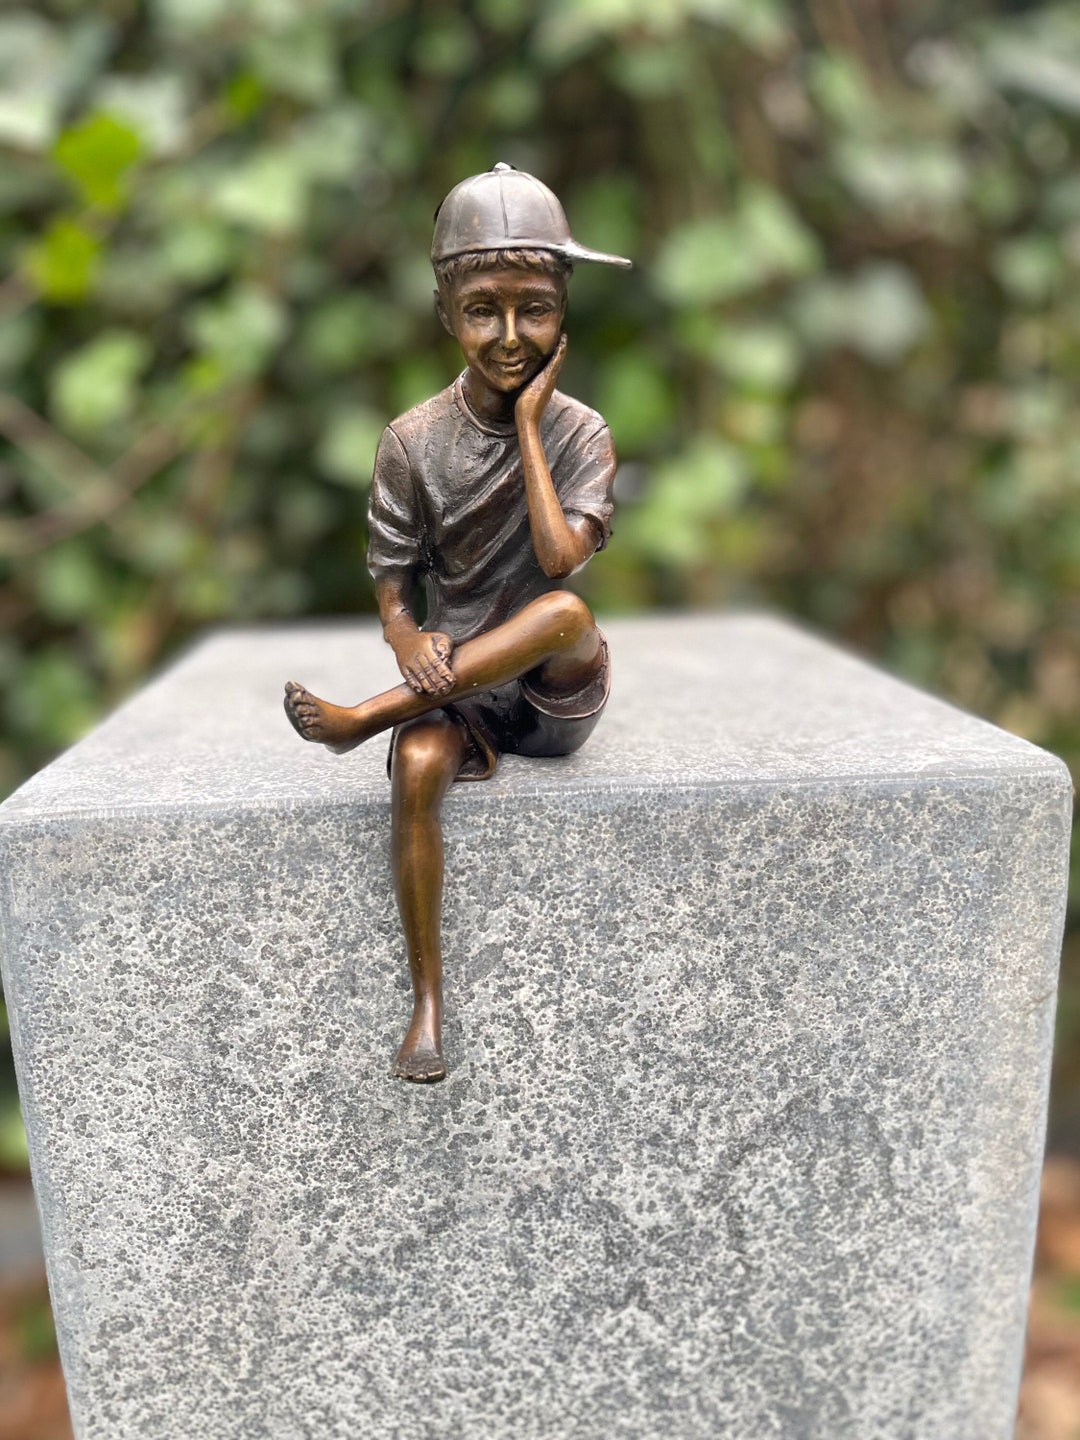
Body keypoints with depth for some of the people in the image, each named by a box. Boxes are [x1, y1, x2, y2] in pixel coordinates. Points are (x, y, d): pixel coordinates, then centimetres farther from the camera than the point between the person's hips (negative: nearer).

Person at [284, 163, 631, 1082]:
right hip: (458, 688, 1)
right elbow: (393, 584, 1)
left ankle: (362, 718, -22)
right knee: (419, 767, -32)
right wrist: (409, 641, -22)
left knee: (566, 612, -34)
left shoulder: (581, 433, -5)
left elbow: (560, 558, -22)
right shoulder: (413, 441, -3)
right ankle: (429, 1005, -18)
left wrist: (529, 422, -16)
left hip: (557, 692, 0)